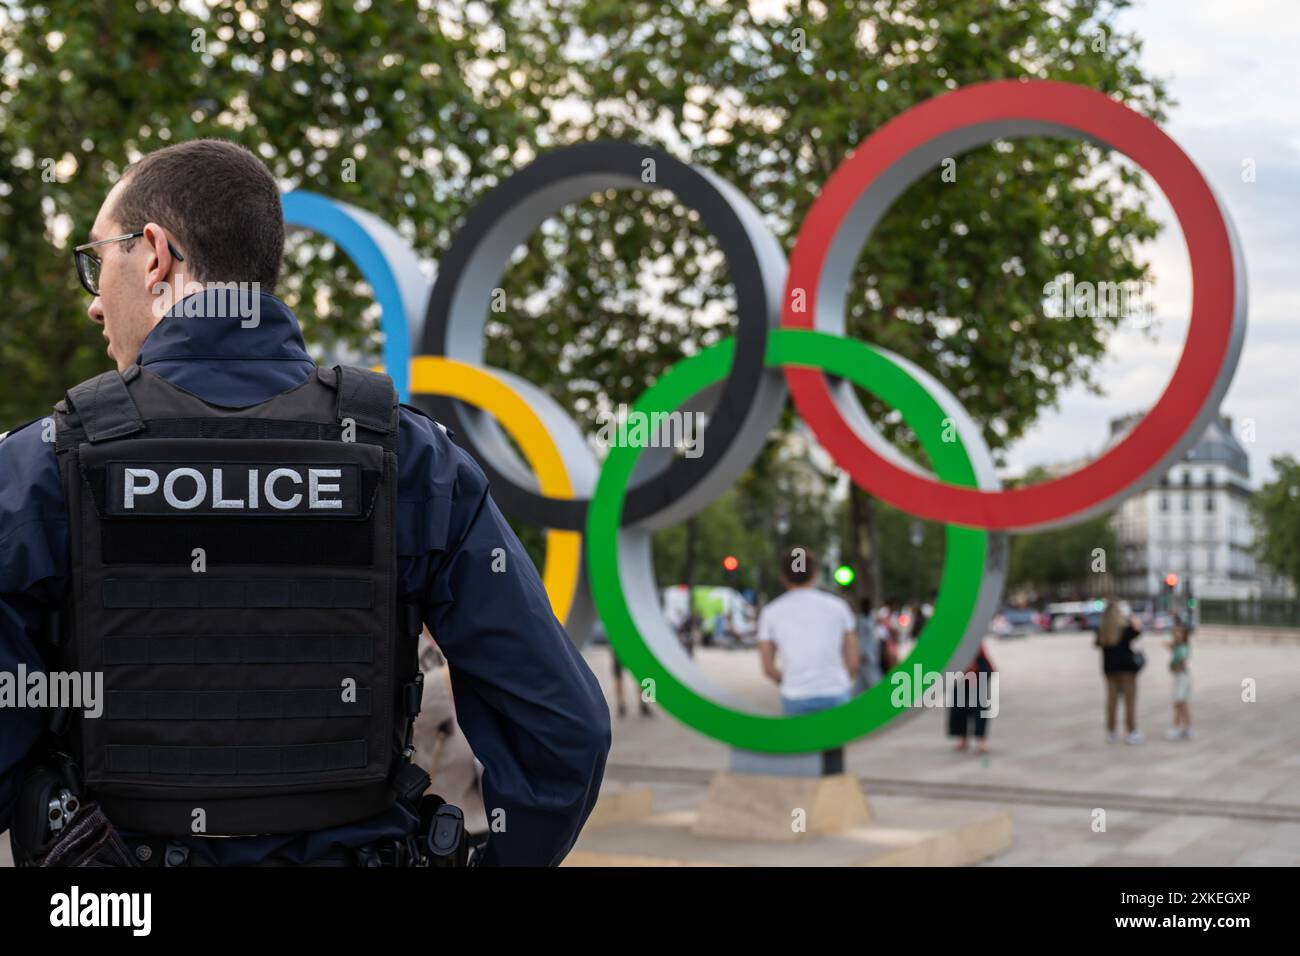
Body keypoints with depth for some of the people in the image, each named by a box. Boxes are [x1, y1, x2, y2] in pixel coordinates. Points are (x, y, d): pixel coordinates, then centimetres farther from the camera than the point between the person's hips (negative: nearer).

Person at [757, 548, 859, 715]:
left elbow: (768, 668, 6)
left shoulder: (770, 613, 4)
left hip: (795, 699, 0)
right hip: (835, 696, 0)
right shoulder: (838, 606, 4)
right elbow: (853, 663, 5)